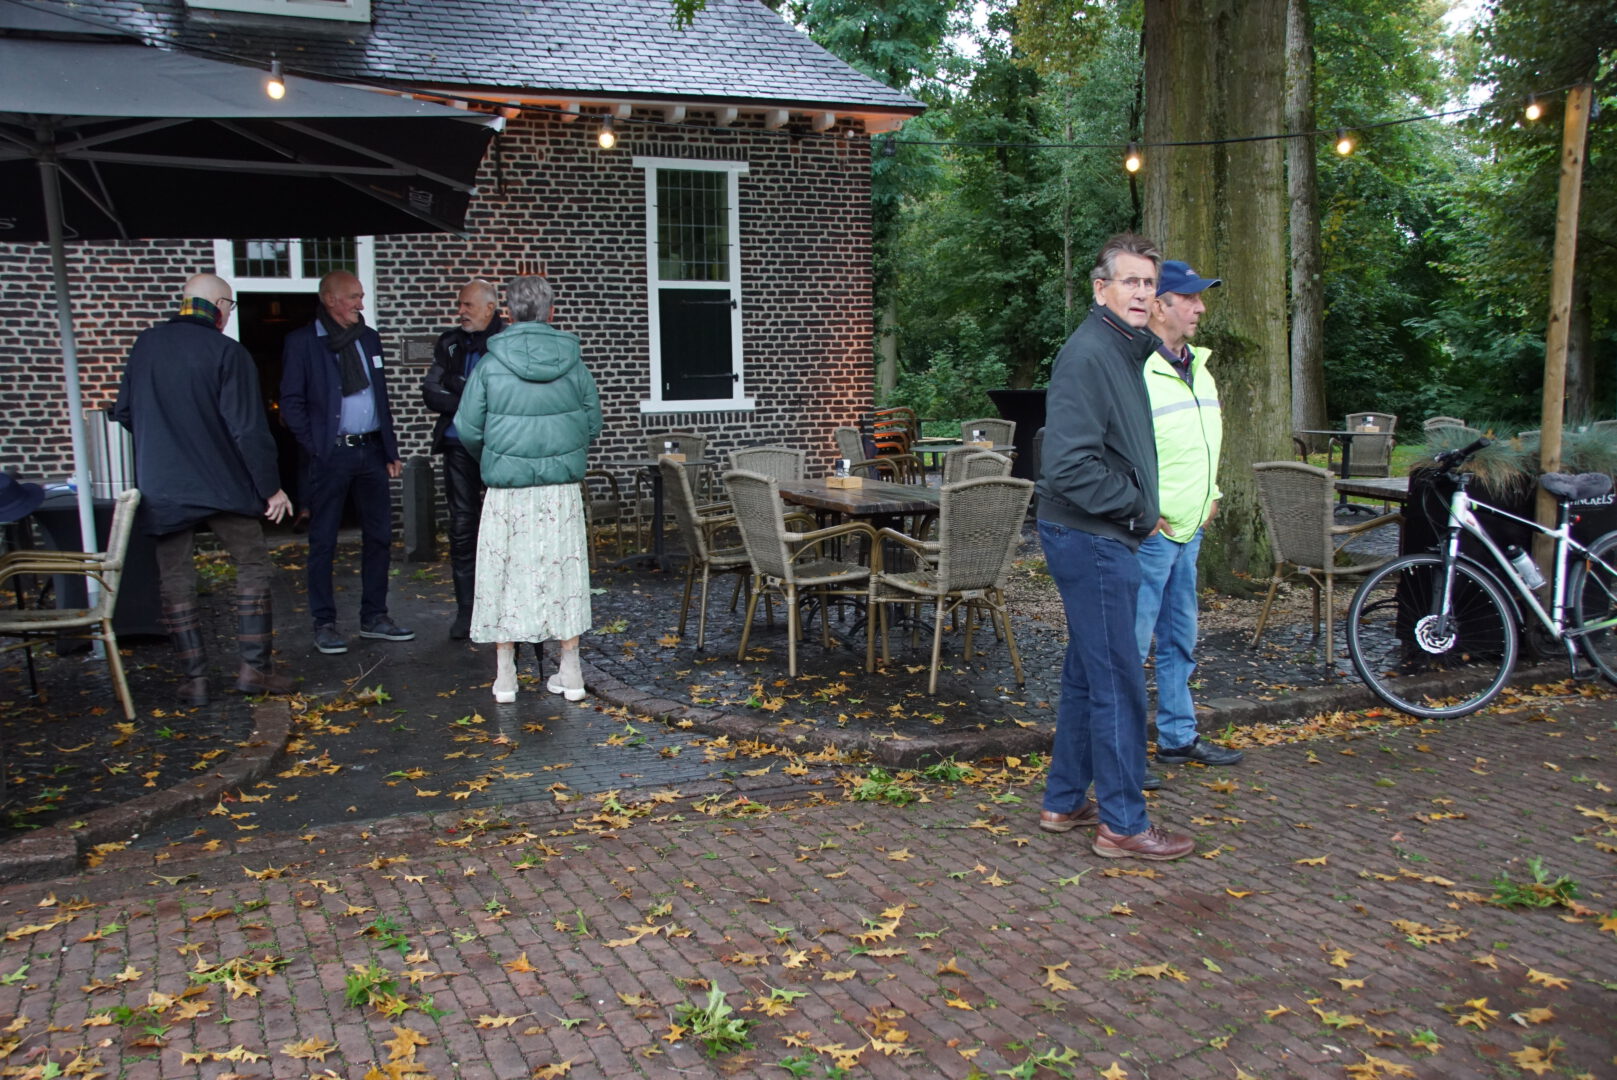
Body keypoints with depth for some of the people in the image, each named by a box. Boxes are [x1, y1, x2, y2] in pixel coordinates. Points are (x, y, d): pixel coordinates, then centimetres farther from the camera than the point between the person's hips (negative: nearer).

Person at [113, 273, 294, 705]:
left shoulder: (145, 345, 4)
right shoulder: (227, 352, -11)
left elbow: (124, 412, 12)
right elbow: (248, 428, -14)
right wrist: (271, 487, -7)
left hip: (161, 488, 4)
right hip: (221, 484, -4)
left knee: (176, 580, 8)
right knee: (252, 564, 9)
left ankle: (193, 679, 9)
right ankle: (254, 668, 4)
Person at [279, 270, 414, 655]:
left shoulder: (369, 338, 13)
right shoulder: (302, 341, -2)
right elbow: (291, 402, -4)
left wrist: (391, 451, 12)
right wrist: (315, 447, -11)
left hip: (371, 450, 5)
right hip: (331, 454, -5)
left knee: (379, 536, 8)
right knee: (323, 542, 2)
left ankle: (374, 617, 19)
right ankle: (324, 624, 11)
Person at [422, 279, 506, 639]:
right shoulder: (449, 344, 13)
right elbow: (431, 392, 7)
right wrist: (467, 406, -8)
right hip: (460, 447, 4)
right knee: (462, 528, 5)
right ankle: (466, 610, 13)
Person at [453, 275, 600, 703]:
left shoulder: (490, 366, -5)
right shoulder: (574, 365, -1)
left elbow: (468, 430, -2)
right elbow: (593, 425, 6)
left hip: (507, 492, -1)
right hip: (562, 490, 2)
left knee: (506, 574, 8)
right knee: (562, 573, 10)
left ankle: (505, 676, 14)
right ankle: (570, 673, 16)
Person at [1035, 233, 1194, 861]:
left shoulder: (1127, 350, 15)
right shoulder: (1087, 354, -17)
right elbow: (1069, 466, -26)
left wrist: (1138, 510, 10)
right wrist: (1137, 506, -14)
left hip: (1105, 539, 10)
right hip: (1091, 539, -10)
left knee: (1087, 677, 16)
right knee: (1118, 684, -3)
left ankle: (1064, 802, 28)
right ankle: (1123, 825, 7)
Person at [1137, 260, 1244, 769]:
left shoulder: (1199, 371, 14)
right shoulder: (1137, 371, -17)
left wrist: (1210, 494, 20)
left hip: (1188, 529, 9)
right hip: (1150, 532, -9)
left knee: (1179, 641, 18)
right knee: (1131, 642, -3)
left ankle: (1178, 737, 30)